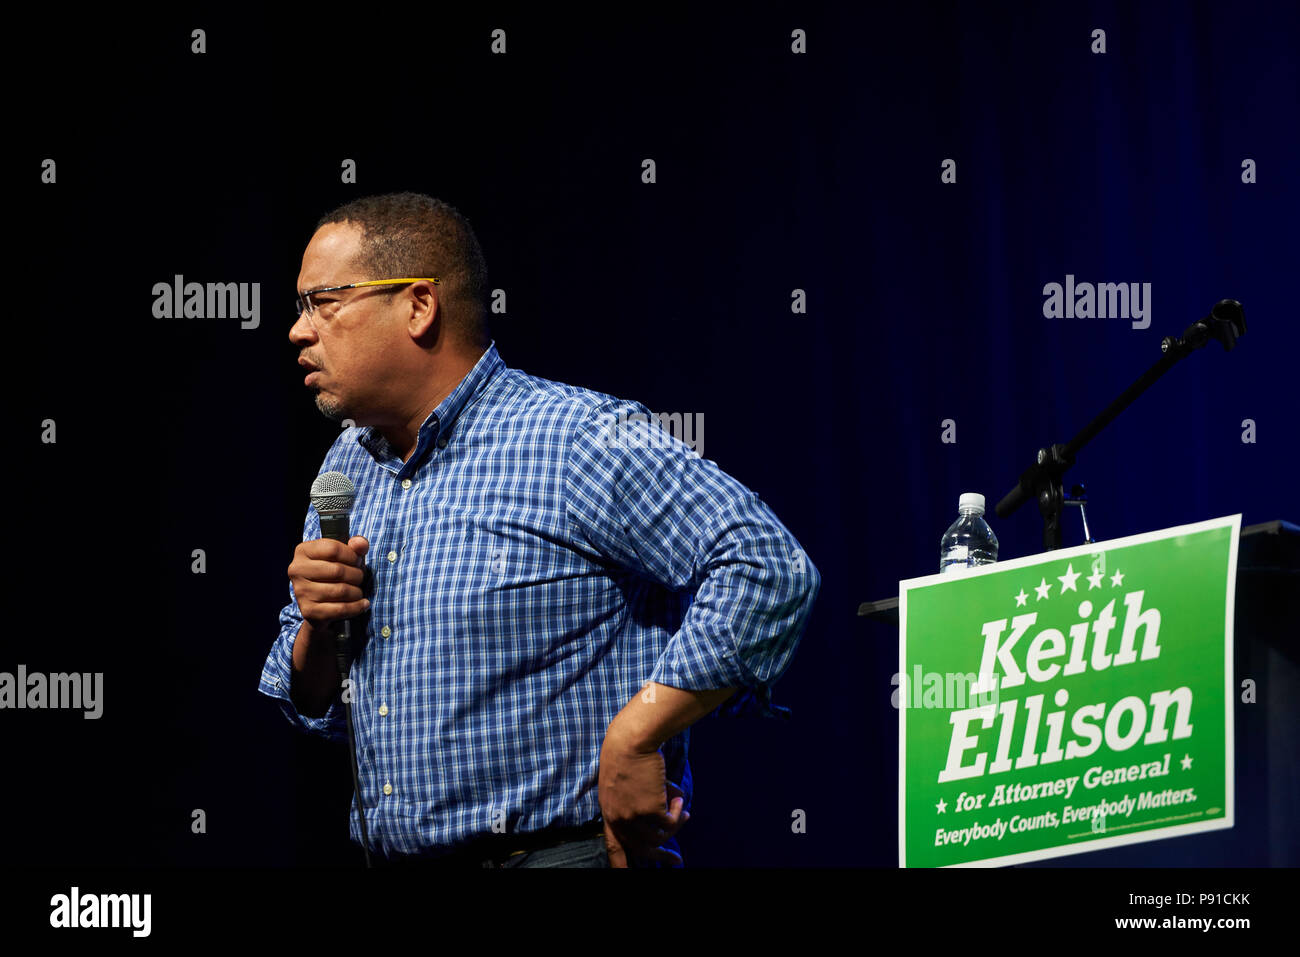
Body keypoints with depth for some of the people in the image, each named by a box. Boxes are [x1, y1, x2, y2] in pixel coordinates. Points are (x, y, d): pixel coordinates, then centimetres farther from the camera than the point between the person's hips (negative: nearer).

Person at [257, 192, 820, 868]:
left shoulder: (577, 441, -12)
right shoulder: (347, 468, 13)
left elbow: (768, 568, -21)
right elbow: (312, 707, 20)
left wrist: (631, 742, -22)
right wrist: (316, 629, -3)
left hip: (567, 850, -7)